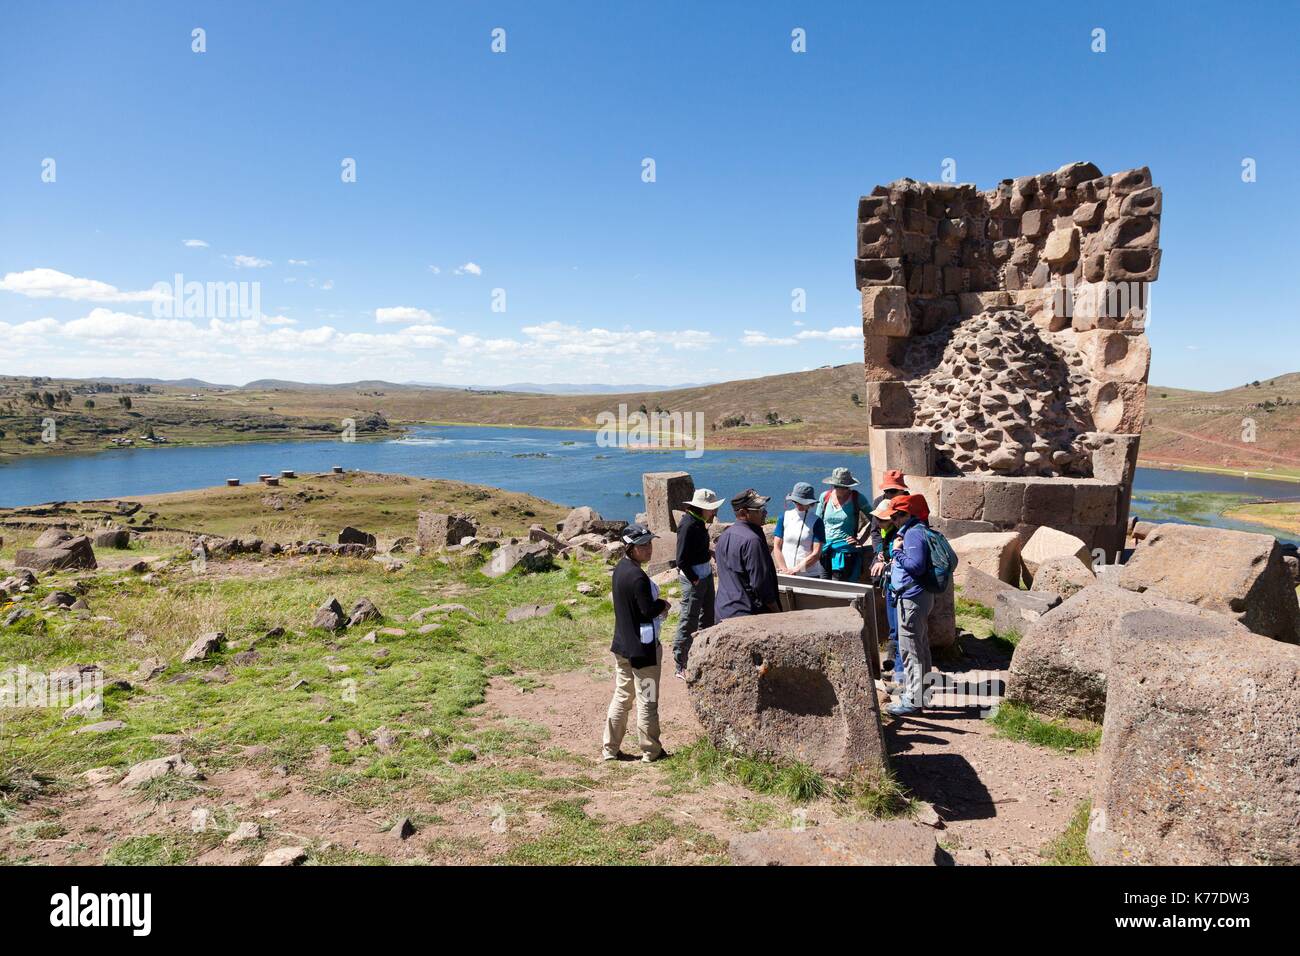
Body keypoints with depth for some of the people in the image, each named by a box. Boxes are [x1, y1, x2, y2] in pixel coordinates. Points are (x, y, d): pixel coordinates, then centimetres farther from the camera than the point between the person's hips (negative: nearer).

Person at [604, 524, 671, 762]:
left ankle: (610, 749, 21)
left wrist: (657, 607, 3)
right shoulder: (638, 577, -24)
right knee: (647, 701, 6)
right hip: (642, 648, -9)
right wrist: (664, 605, -3)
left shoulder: (619, 569, 5)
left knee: (621, 697, 16)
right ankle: (651, 751, 17)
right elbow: (649, 610, -22)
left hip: (621, 644, 9)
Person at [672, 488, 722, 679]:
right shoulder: (688, 525, -22)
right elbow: (682, 560, -22)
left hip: (705, 573, 10)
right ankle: (680, 668, 8)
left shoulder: (698, 522, 6)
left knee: (708, 617, 22)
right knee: (688, 622, -2)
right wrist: (694, 580, -17)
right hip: (693, 577, -10)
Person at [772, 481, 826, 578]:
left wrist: (796, 569, -14)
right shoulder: (784, 518, 6)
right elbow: (776, 547, 4)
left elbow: (816, 554, -6)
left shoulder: (817, 522, -1)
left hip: (809, 575, -2)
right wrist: (785, 570, -7)